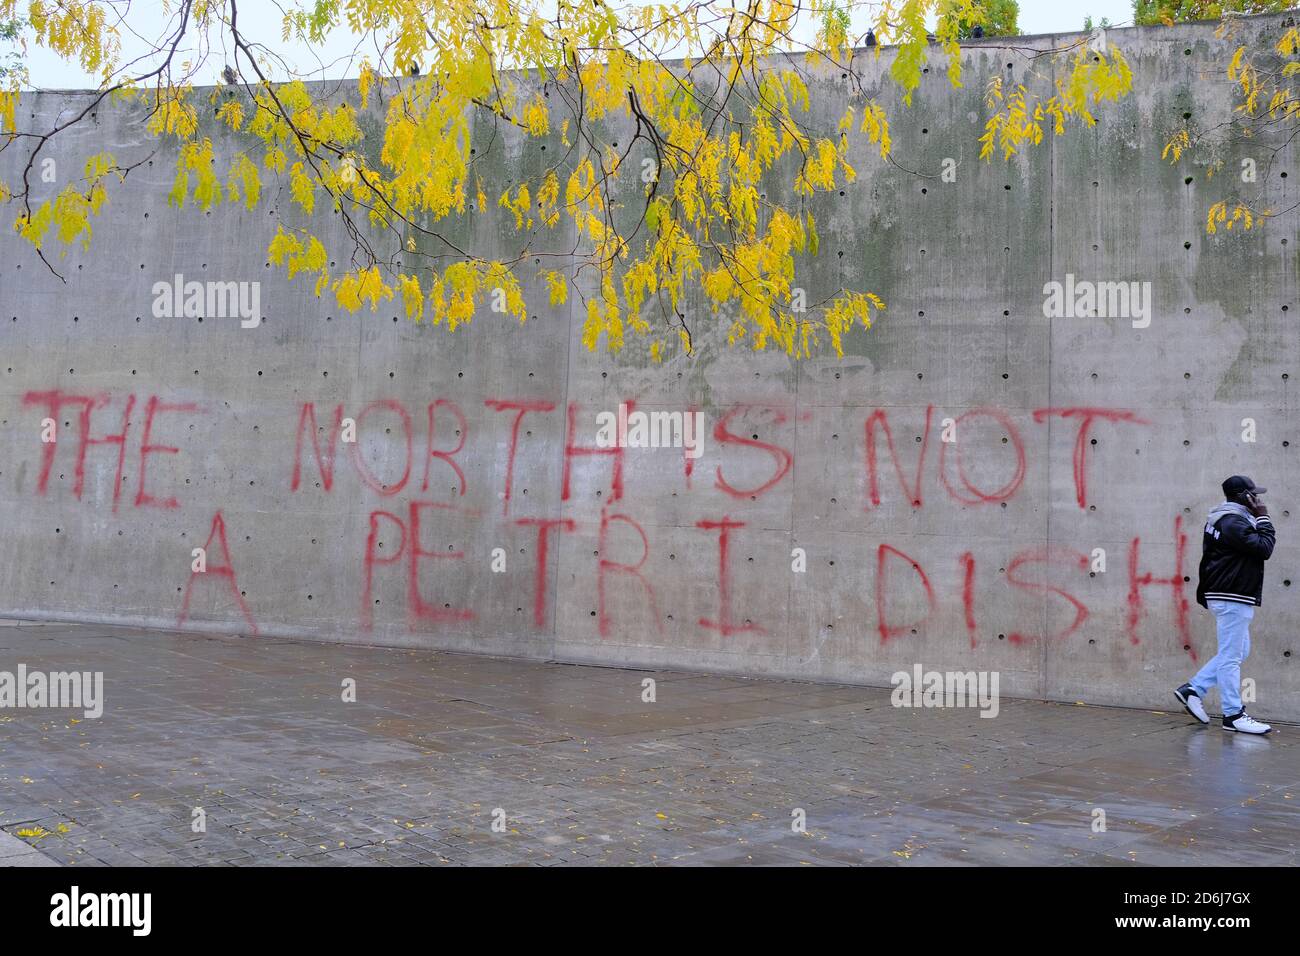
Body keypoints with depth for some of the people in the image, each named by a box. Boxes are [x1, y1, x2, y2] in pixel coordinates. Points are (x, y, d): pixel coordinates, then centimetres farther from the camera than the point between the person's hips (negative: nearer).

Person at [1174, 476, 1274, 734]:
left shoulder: (1224, 519, 16)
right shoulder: (1233, 522, -17)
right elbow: (1263, 549, -19)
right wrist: (1263, 518, -11)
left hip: (1229, 597, 11)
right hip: (1233, 598, -11)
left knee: (1238, 652, 17)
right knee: (1231, 656, -5)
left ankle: (1193, 689, 17)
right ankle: (1233, 715, 0)